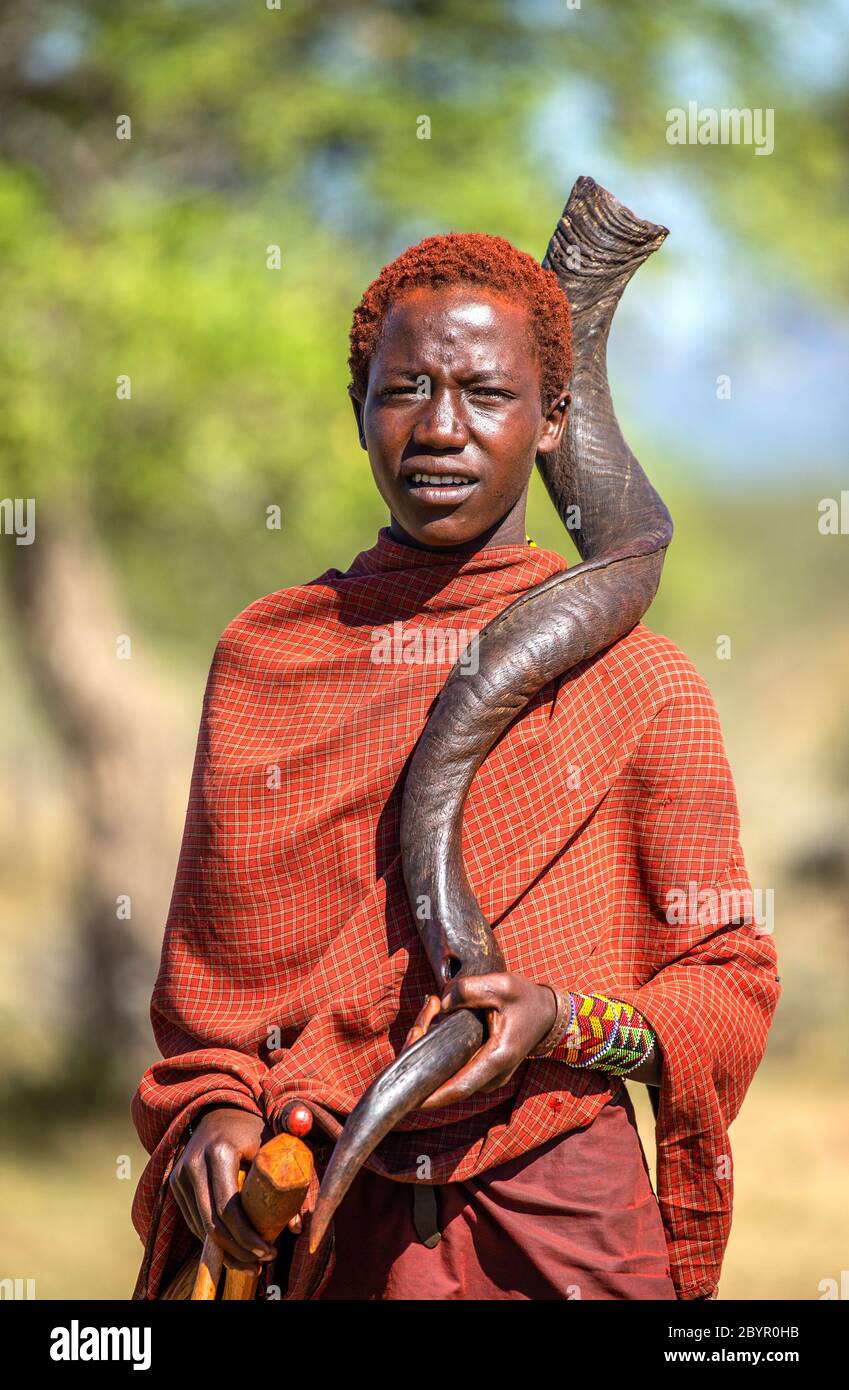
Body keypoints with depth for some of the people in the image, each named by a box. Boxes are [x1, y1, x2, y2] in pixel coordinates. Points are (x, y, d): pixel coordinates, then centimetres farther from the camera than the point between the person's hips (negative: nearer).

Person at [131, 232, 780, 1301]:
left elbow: (731, 980, 1)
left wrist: (563, 1023, -17)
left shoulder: (640, 681, -1)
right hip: (315, 1228, 2)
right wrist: (212, 1108, -8)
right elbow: (209, 960, 10)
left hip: (562, 1225, -2)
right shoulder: (263, 655, 6)